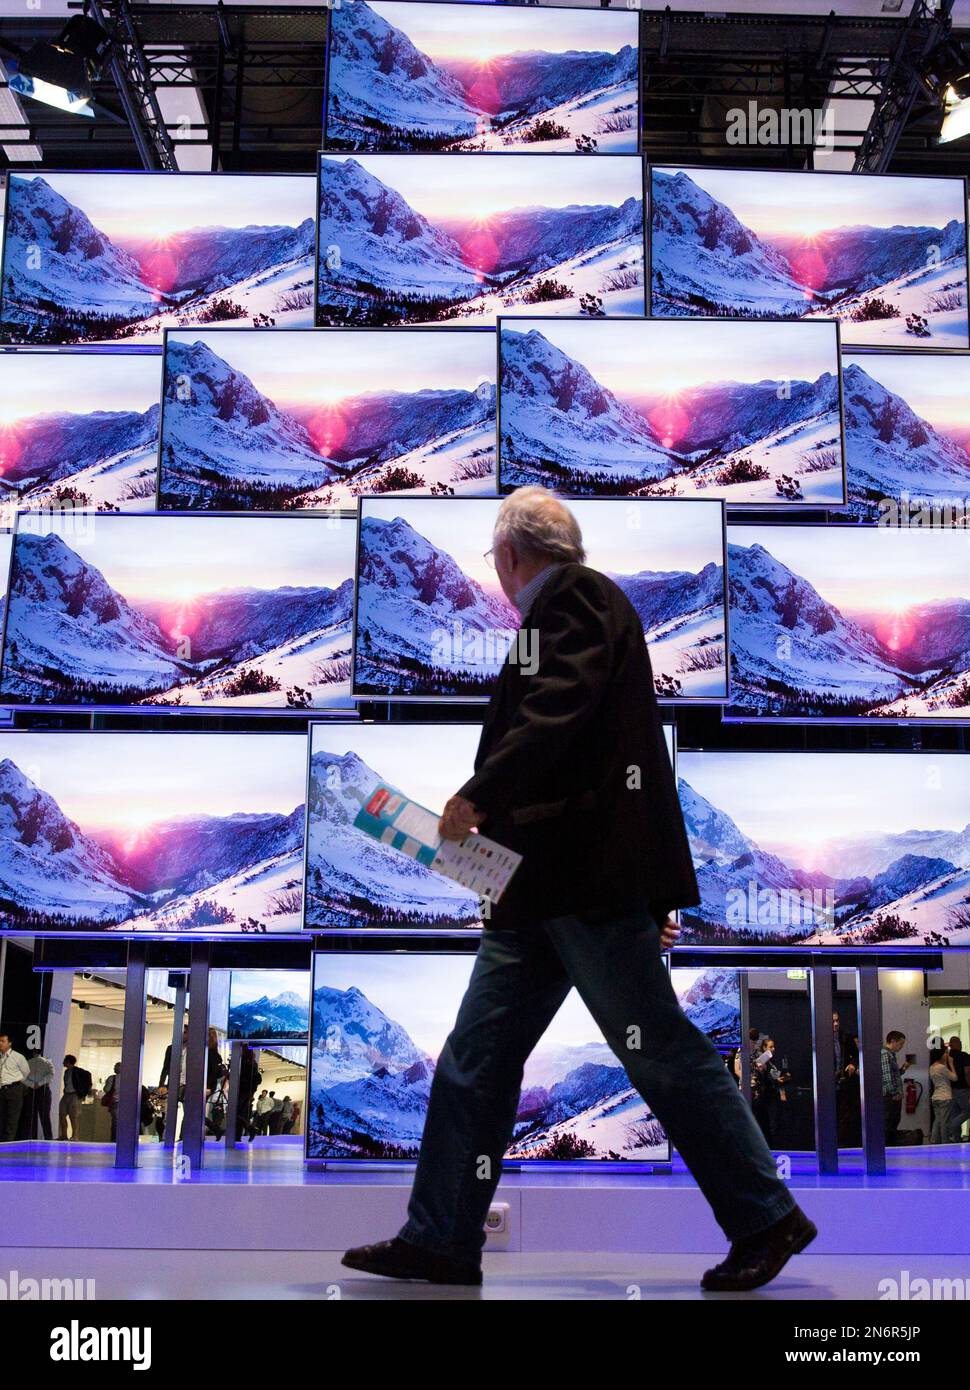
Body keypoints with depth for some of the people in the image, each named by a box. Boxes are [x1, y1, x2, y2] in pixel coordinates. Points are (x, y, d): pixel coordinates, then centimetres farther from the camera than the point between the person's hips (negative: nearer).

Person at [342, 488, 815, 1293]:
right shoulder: (565, 612, 23)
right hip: (543, 884, 10)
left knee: (661, 1053, -4)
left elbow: (559, 713, -22)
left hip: (592, 879, -10)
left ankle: (766, 1220, 9)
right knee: (478, 1058, 7)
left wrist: (478, 796, -17)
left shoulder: (575, 597, -6)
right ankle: (441, 1241, 13)